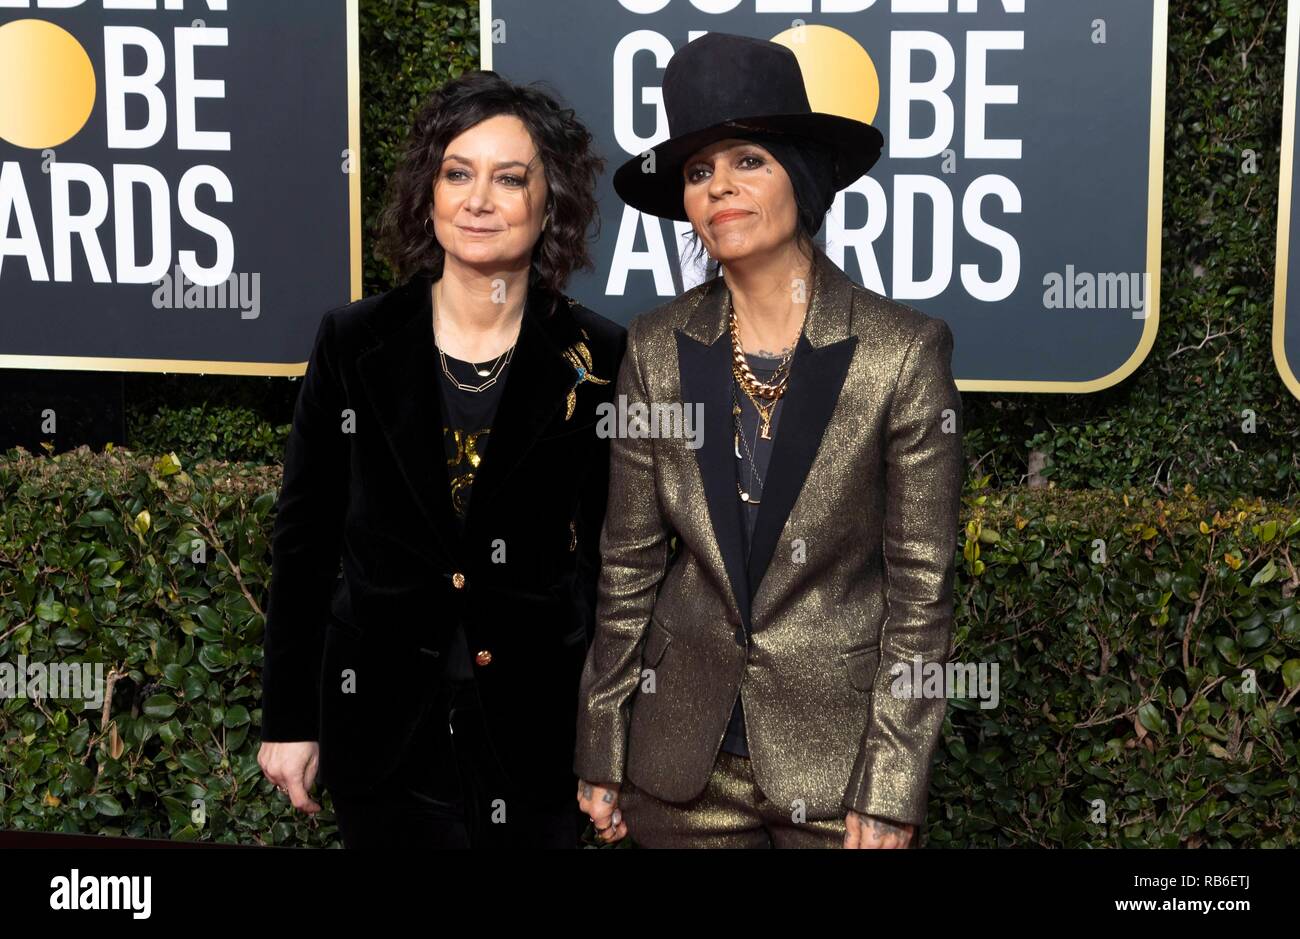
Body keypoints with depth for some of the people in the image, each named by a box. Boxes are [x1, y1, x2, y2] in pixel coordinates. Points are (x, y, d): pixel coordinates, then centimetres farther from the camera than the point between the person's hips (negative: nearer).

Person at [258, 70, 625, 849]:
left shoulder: (598, 359, -4)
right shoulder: (355, 343, -2)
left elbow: (614, 553, 0)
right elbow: (304, 538, 3)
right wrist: (288, 718, 3)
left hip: (538, 723, 0)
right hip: (385, 720, 1)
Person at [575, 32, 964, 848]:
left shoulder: (903, 352, -11)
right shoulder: (658, 350, -2)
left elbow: (922, 586, -9)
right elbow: (629, 564, 4)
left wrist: (891, 792, -10)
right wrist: (601, 753, 5)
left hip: (837, 756, -2)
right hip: (684, 756, 3)